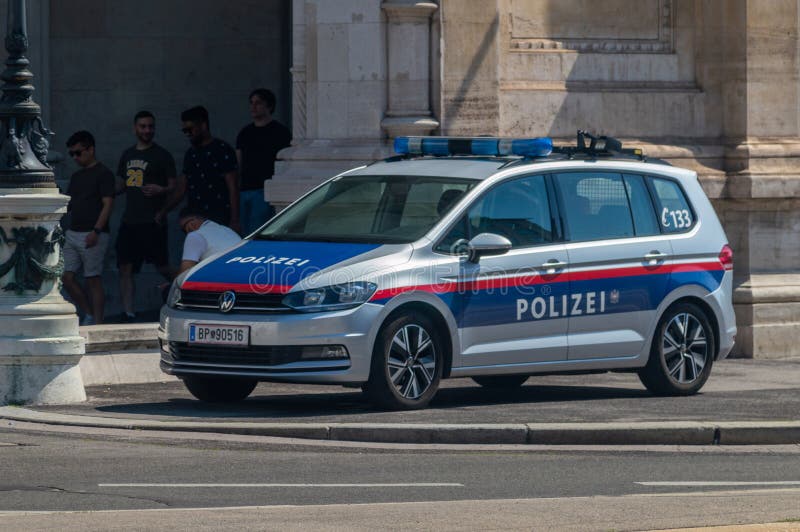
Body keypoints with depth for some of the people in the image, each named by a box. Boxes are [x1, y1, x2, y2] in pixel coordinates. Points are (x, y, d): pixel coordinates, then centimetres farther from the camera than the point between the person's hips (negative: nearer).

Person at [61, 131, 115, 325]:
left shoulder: (103, 174, -6)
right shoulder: (77, 176, 18)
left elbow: (107, 204, -13)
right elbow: (68, 203, 22)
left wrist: (96, 231, -21)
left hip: (92, 235, -8)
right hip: (72, 234, 8)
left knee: (93, 280, -6)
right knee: (67, 277, 3)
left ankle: (97, 322, -1)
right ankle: (88, 315, 14)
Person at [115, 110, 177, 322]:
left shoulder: (162, 156, -1)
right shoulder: (127, 155, 18)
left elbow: (173, 187, -4)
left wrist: (161, 190, -23)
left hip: (153, 222, -6)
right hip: (129, 221, 6)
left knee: (163, 268, -7)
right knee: (125, 269, 1)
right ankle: (128, 315, 3)